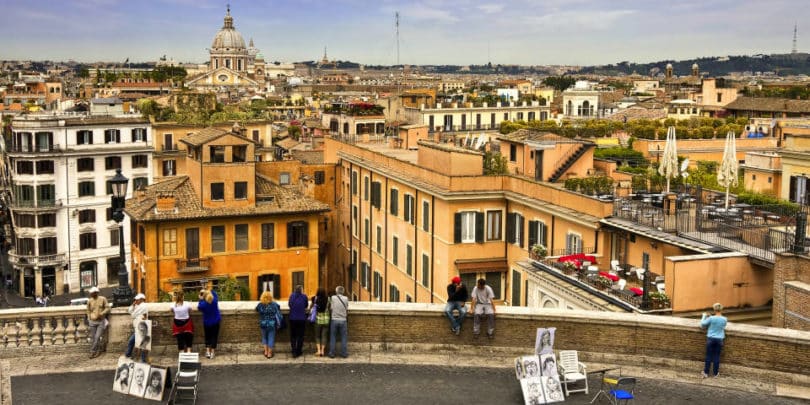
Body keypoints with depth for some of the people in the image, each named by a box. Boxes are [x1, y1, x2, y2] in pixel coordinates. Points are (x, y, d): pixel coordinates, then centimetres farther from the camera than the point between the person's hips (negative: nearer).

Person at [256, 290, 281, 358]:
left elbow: (256, 310, 8)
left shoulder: (260, 305, -9)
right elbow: (279, 308, 6)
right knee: (271, 338, 9)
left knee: (264, 337, 20)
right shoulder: (274, 304, -10)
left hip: (263, 324, 1)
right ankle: (269, 353, 12)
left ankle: (266, 351, 19)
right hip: (272, 324, -1)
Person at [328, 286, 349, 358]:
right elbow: (347, 310, 4)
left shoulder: (333, 297, -4)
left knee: (332, 337, 7)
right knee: (343, 337, 8)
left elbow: (330, 308, -2)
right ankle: (344, 353, 8)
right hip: (343, 320, 1)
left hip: (334, 319, 0)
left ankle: (332, 353, 8)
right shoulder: (346, 298, -1)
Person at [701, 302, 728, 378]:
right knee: (717, 357, 9)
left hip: (711, 339, -2)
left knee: (709, 356, 7)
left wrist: (704, 316, 13)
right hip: (719, 340, 2)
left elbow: (702, 324, -3)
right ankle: (715, 373, 16)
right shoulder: (724, 319, -5)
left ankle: (706, 372, 12)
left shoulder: (711, 318, -14)